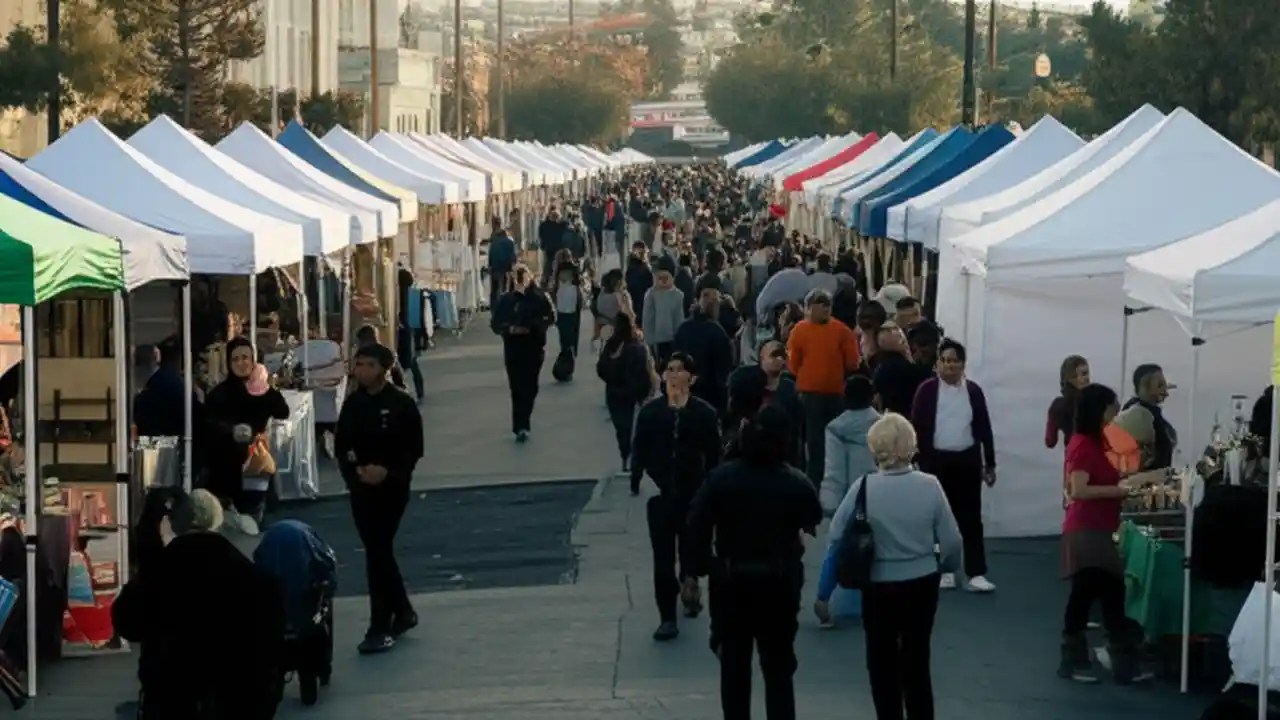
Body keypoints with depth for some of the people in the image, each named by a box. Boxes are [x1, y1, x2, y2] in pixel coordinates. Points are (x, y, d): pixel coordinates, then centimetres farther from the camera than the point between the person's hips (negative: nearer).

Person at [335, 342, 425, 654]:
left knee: (377, 552, -10)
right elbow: (341, 446, 7)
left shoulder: (402, 404, -7)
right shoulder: (353, 404, 4)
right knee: (379, 551, 11)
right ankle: (403, 612, 29)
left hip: (392, 487, -5)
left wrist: (388, 471, -19)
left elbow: (414, 449, -5)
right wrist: (355, 471, -13)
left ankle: (380, 627, -4)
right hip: (361, 487, 5)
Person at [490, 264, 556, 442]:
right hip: (513, 349, 0)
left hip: (534, 348, 0)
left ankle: (522, 425, 18)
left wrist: (533, 326, -21)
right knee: (517, 388, -4)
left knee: (529, 387, 4)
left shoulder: (539, 298, -1)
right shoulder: (505, 300, 3)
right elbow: (495, 323, 3)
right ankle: (521, 426, -2)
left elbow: (551, 317, -5)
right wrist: (510, 328, -16)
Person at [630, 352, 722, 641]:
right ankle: (667, 617, 2)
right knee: (663, 557, -1)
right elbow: (639, 450, 0)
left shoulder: (705, 413, -5)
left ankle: (690, 584, 47)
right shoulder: (650, 411, -1)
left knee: (690, 549, 16)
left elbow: (713, 455, -3)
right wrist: (637, 482, -13)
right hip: (660, 494, 0)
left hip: (694, 493, 0)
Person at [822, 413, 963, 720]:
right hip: (922, 584, 2)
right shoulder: (929, 485, -13)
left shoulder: (863, 488, -17)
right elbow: (952, 540, -7)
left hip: (879, 587, -1)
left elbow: (836, 537, -11)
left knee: (883, 663, 15)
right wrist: (947, 566, 15)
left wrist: (826, 588, 6)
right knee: (917, 660, 16)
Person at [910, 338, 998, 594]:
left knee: (970, 517, 1)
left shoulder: (973, 390, 2)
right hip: (937, 460, -1)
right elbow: (917, 427, -4)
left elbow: (984, 428, 6)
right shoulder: (927, 390, -4)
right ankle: (943, 571, 16)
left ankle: (976, 573, 1)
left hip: (967, 460, 1)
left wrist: (990, 464, 6)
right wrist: (920, 461, -8)